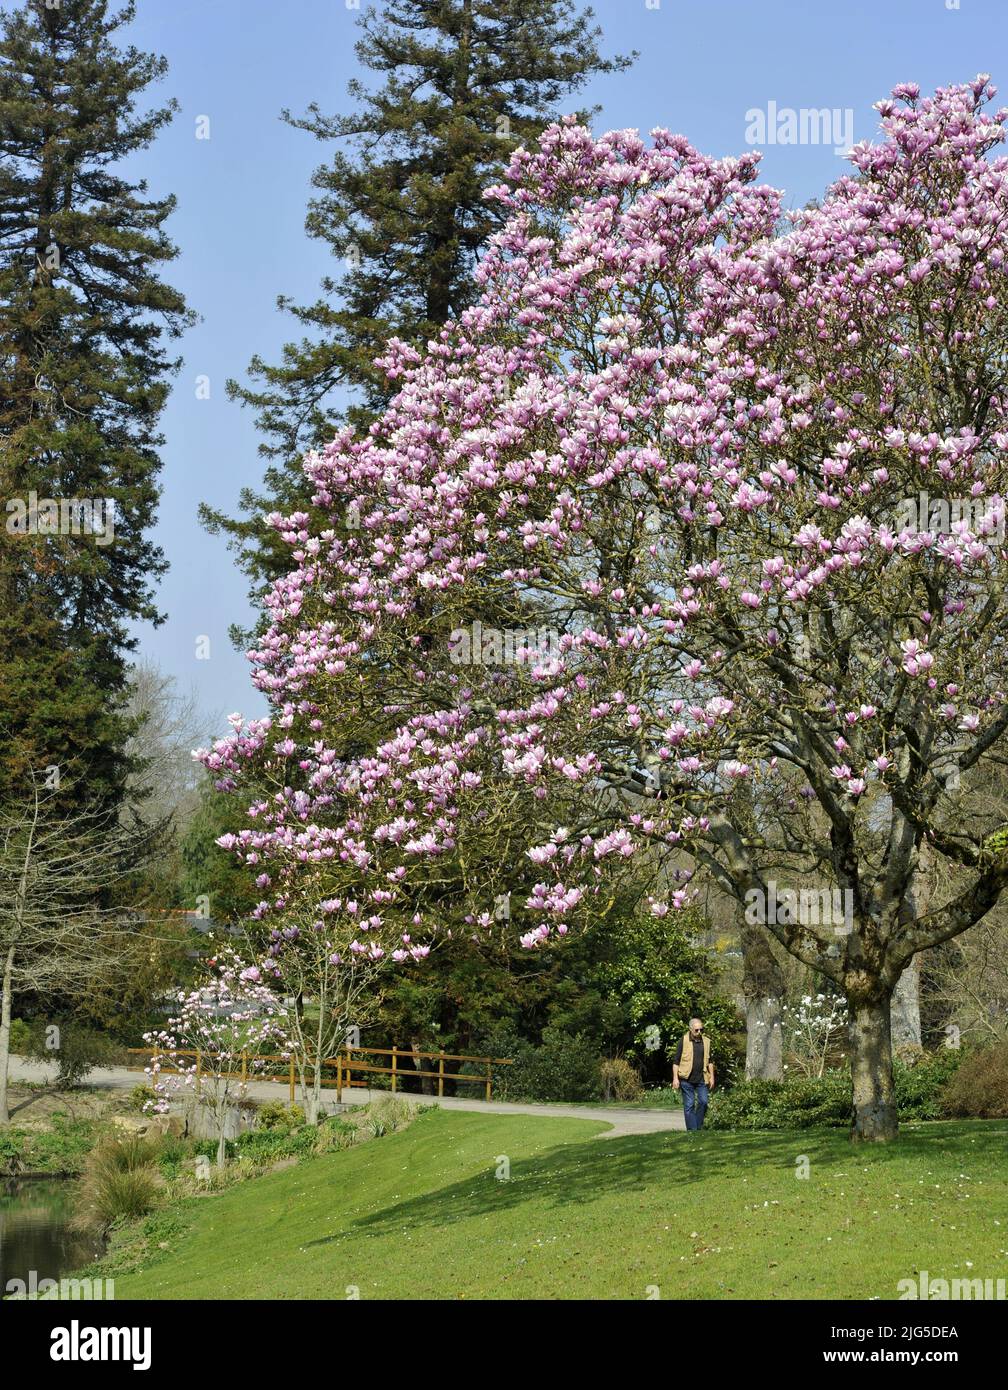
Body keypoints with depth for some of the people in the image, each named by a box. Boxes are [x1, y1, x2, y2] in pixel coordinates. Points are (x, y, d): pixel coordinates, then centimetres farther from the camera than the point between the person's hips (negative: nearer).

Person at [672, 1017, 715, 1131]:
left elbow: (709, 1061, 19)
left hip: (702, 1079, 3)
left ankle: (698, 1126, 13)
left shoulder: (706, 1041, 9)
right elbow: (676, 1061, -2)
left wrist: (711, 1077, 14)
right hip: (687, 1079, -3)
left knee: (704, 1102, -5)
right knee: (689, 1105, 0)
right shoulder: (683, 1040, -3)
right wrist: (675, 1078, -8)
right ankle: (692, 1130, 4)